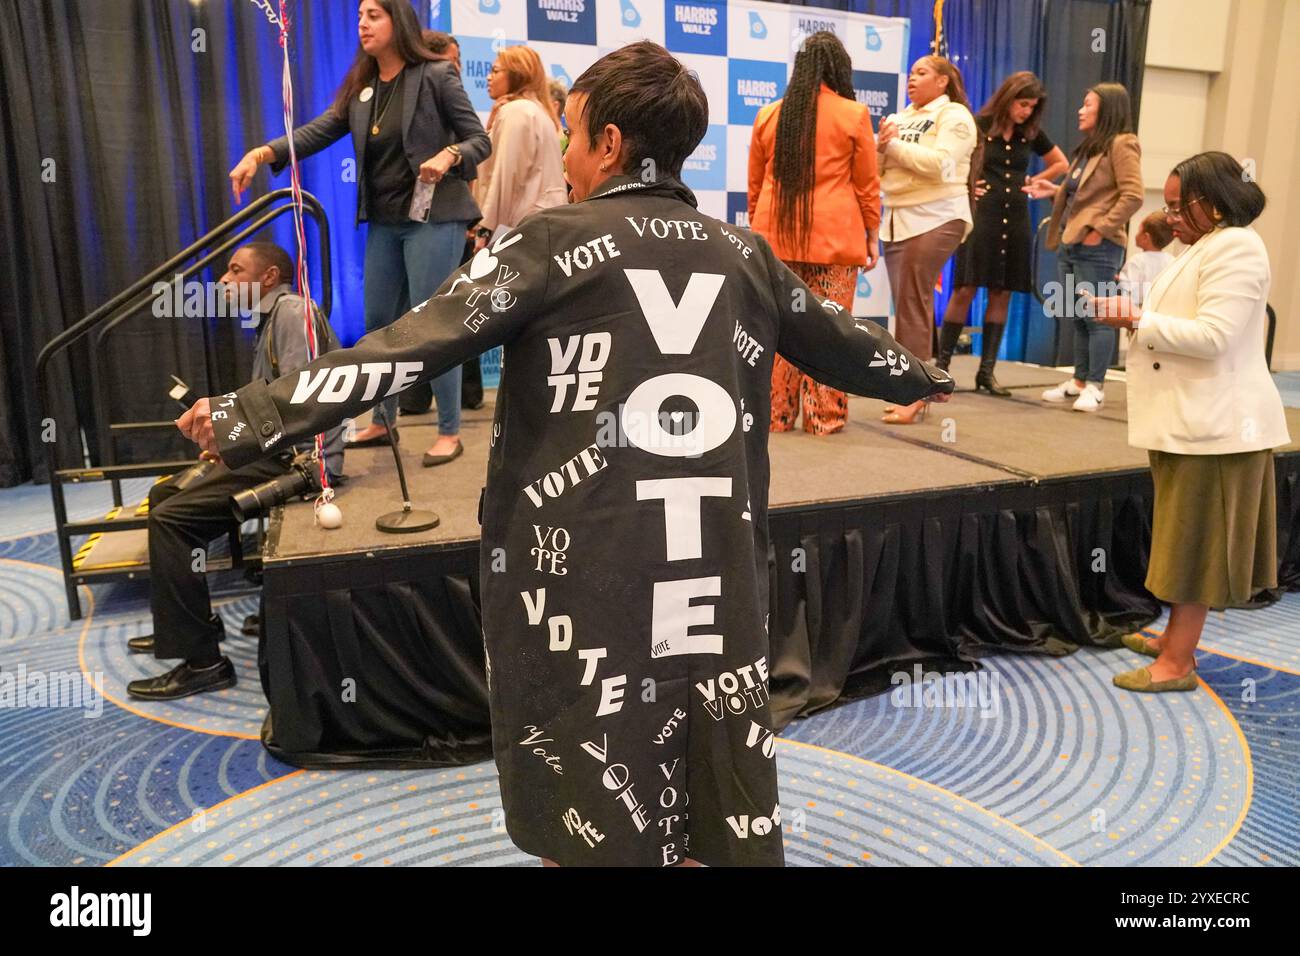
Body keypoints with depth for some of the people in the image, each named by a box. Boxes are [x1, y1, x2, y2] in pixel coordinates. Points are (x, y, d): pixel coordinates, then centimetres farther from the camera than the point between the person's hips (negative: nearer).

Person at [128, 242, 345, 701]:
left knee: (170, 517, -18)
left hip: (297, 456, -11)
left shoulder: (291, 310, -11)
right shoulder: (271, 317, 21)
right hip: (271, 449, 11)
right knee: (163, 495, 17)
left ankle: (202, 662, -12)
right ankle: (190, 622, 27)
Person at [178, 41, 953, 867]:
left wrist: (252, 418, -6)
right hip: (720, 575, 4)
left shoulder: (555, 244, -4)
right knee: (730, 816, 19)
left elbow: (411, 348, -10)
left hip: (590, 579, -4)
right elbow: (840, 340, 24)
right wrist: (925, 376, 43)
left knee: (596, 823, 15)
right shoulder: (745, 255, 9)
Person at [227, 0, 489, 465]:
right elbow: (317, 132, 2)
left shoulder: (437, 75, -4)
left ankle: (450, 431, 5)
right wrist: (262, 154, -12)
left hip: (432, 216, -7)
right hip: (384, 221, 7)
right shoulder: (360, 87, 11)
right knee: (378, 323, 11)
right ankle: (383, 422, 26)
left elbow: (480, 139, -4)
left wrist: (448, 156, -24)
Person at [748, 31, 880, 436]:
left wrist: (758, 228, 23)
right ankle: (824, 416, 7)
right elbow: (867, 185, 1)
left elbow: (755, 183, 13)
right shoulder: (853, 114, -1)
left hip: (775, 235, 3)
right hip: (832, 237, -3)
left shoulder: (768, 115, 8)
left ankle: (775, 413, 14)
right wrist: (871, 235, 9)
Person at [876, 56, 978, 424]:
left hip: (935, 220, -7)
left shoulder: (954, 115, -2)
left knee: (913, 304, -12)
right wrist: (880, 147, -5)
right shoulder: (899, 118, 18)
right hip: (898, 220, 7)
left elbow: (940, 164, -18)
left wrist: (894, 144, -11)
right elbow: (876, 170, 15)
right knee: (907, 305, 6)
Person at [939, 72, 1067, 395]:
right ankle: (941, 364, -3)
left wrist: (1034, 181, 10)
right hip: (981, 216, -5)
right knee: (965, 290, -10)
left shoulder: (1032, 133, 10)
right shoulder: (979, 126, -3)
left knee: (1002, 295, 4)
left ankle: (986, 371, 9)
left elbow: (1061, 164, 23)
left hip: (1016, 221, 5)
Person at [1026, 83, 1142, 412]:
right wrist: (1053, 191, 10)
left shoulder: (1121, 144, -7)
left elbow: (1133, 196, -15)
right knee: (1077, 317, 12)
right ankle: (1079, 381, 19)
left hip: (1097, 247, -9)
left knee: (1095, 317, -5)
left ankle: (1095, 387, 0)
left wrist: (1101, 229, -19)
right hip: (1069, 244, 9)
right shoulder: (1087, 147, 20)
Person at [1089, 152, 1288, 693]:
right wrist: (1131, 314, 3)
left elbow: (1212, 336, -24)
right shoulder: (1206, 249, 18)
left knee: (1196, 542, -3)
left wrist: (1137, 319, -18)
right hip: (1191, 420, 10)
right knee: (1186, 538, 16)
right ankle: (1175, 637, 29)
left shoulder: (1236, 248, -14)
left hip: (1214, 424, -10)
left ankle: (1177, 663, 5)